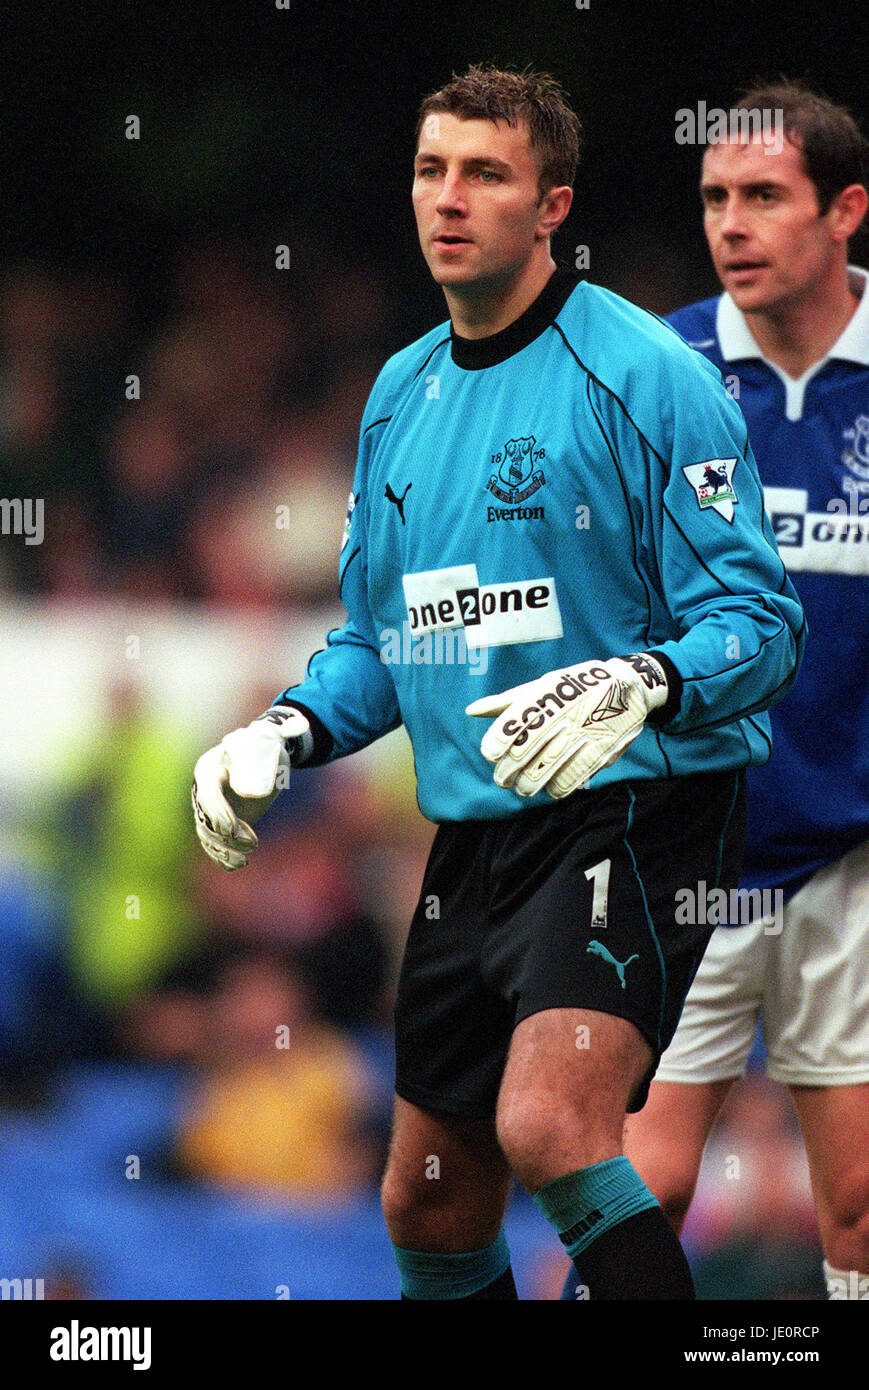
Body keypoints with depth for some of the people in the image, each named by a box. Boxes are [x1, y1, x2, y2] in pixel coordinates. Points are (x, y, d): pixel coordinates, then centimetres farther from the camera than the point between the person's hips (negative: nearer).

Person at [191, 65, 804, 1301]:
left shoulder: (644, 376, -10)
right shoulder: (401, 393, 13)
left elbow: (760, 620, -14)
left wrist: (642, 685, -33)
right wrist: (292, 732, 4)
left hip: (637, 814, -7)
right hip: (473, 835, 7)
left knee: (550, 1128, -28)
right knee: (431, 1205, 12)